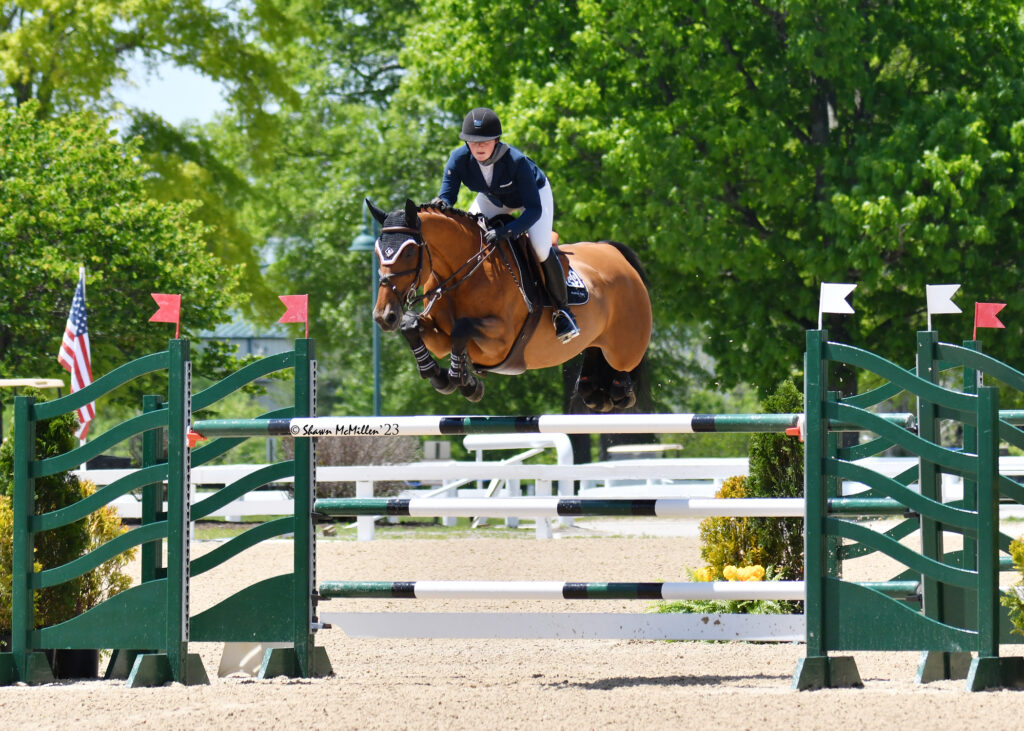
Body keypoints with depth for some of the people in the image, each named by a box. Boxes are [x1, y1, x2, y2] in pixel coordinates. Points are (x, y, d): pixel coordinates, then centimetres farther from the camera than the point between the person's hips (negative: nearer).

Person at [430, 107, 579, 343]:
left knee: (541, 250, -23)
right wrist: (442, 203, -55)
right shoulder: (459, 158, -30)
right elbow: (447, 195, -29)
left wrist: (507, 232, -56)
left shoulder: (516, 161, -41)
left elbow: (534, 209, -41)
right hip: (494, 198, 5)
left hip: (536, 193, -5)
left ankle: (562, 310, 0)